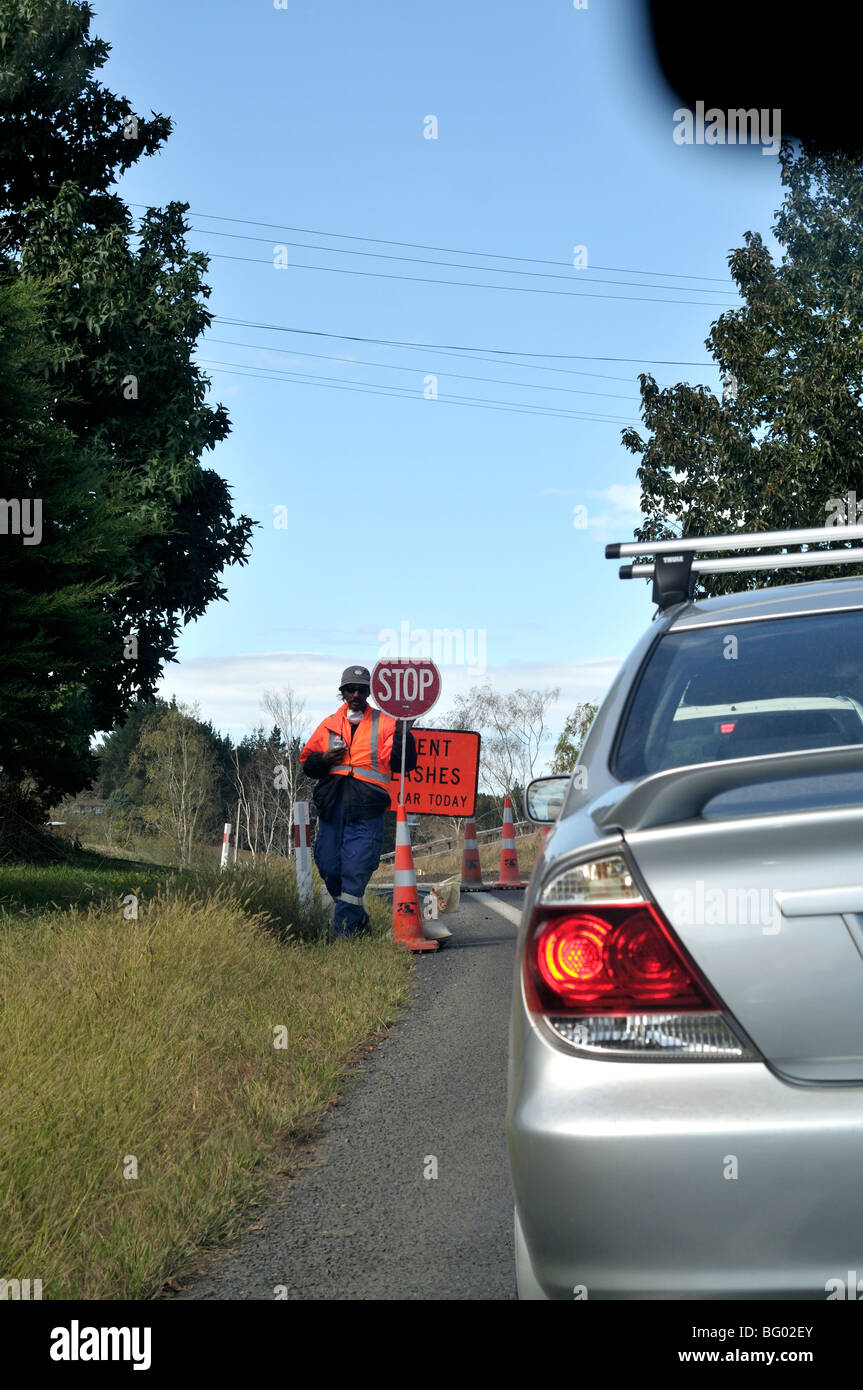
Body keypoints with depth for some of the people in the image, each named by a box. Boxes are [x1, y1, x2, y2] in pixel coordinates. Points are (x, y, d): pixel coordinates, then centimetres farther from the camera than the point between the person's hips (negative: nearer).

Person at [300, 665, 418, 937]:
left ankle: (344, 931, -5)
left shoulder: (385, 724, 7)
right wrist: (323, 761, -1)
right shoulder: (328, 725, 16)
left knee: (355, 870, -9)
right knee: (328, 867, 5)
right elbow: (307, 763, 20)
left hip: (366, 809, -4)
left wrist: (403, 733, -16)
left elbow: (403, 763, -3)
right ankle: (358, 918, 25)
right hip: (332, 807, 4)